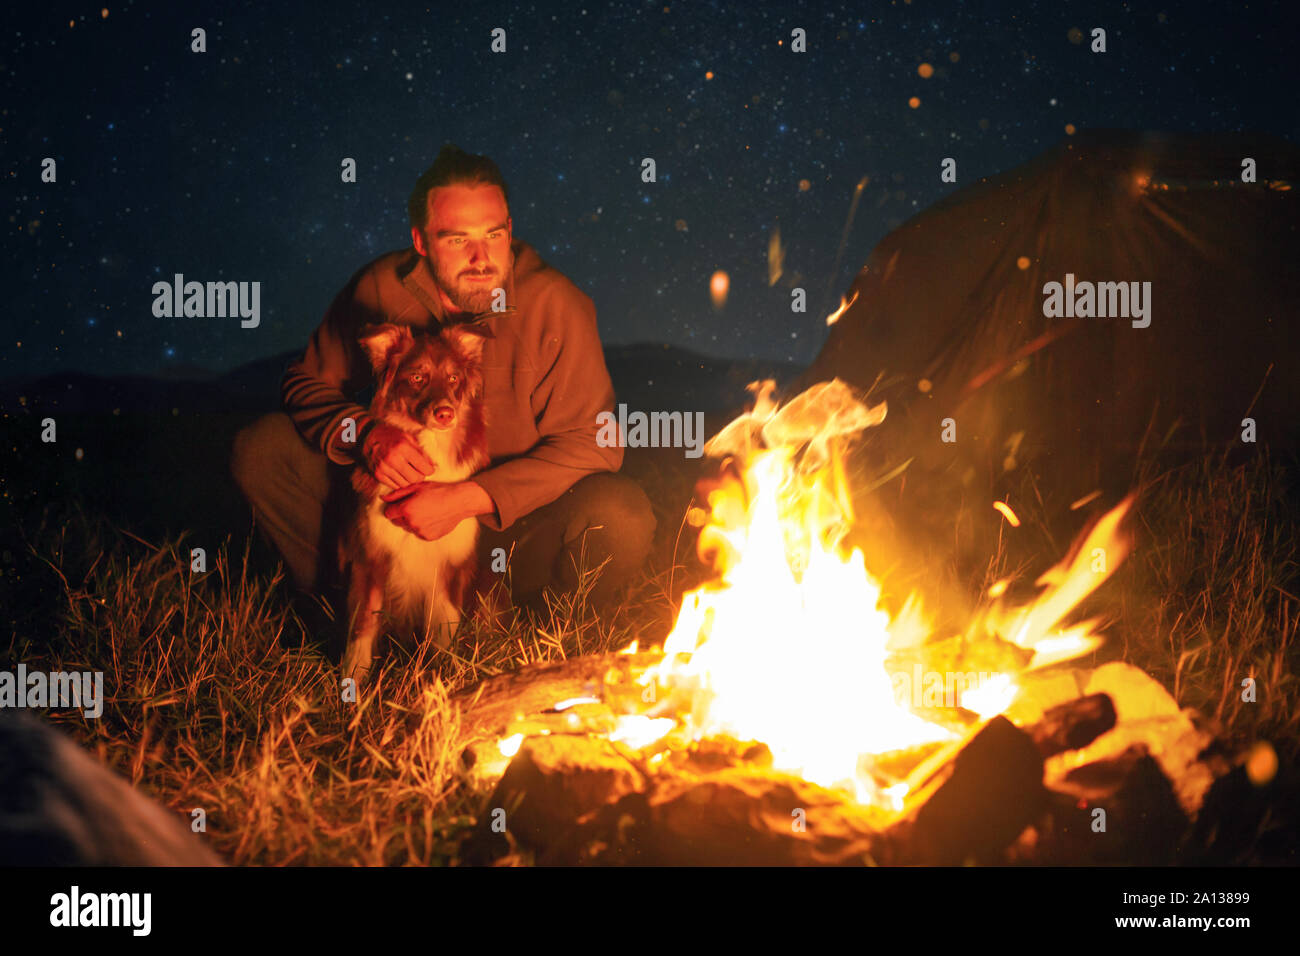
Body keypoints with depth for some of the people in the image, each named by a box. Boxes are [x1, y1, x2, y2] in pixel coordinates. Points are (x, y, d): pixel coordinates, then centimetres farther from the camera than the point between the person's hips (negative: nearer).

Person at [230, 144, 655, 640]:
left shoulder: (555, 305, -19)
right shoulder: (383, 288, -11)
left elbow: (589, 445, -21)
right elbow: (307, 383, -2)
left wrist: (468, 499, -29)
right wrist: (367, 436, -26)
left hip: (511, 524, -2)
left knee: (620, 515, -33)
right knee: (260, 449, -13)